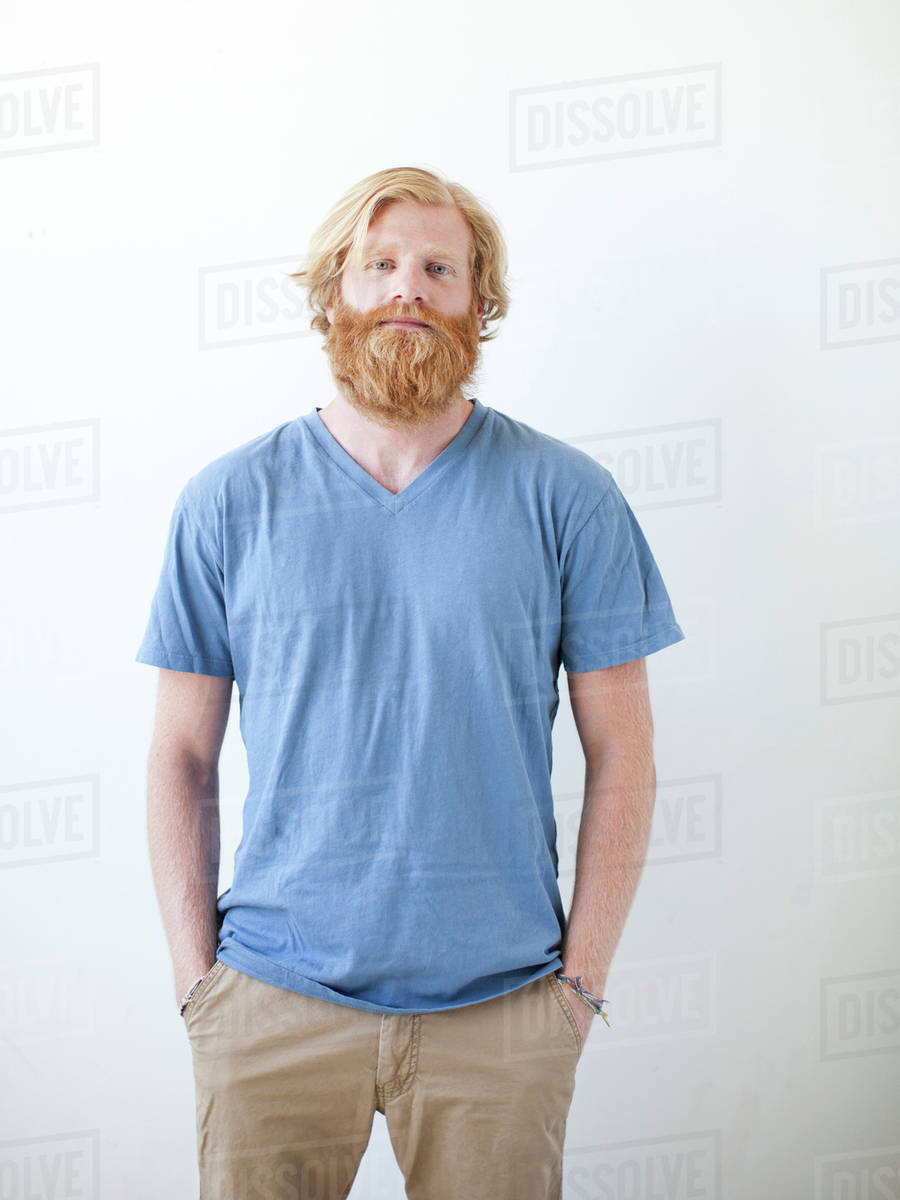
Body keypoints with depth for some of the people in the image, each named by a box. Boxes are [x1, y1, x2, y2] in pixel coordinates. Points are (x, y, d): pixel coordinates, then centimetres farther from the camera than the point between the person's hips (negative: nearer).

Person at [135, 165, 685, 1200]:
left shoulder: (567, 497, -1)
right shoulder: (228, 503, 2)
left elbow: (621, 753, 1)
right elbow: (182, 754, 4)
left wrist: (582, 975, -3)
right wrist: (196, 974, -1)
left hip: (501, 1008, 0)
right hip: (272, 1005, 1)